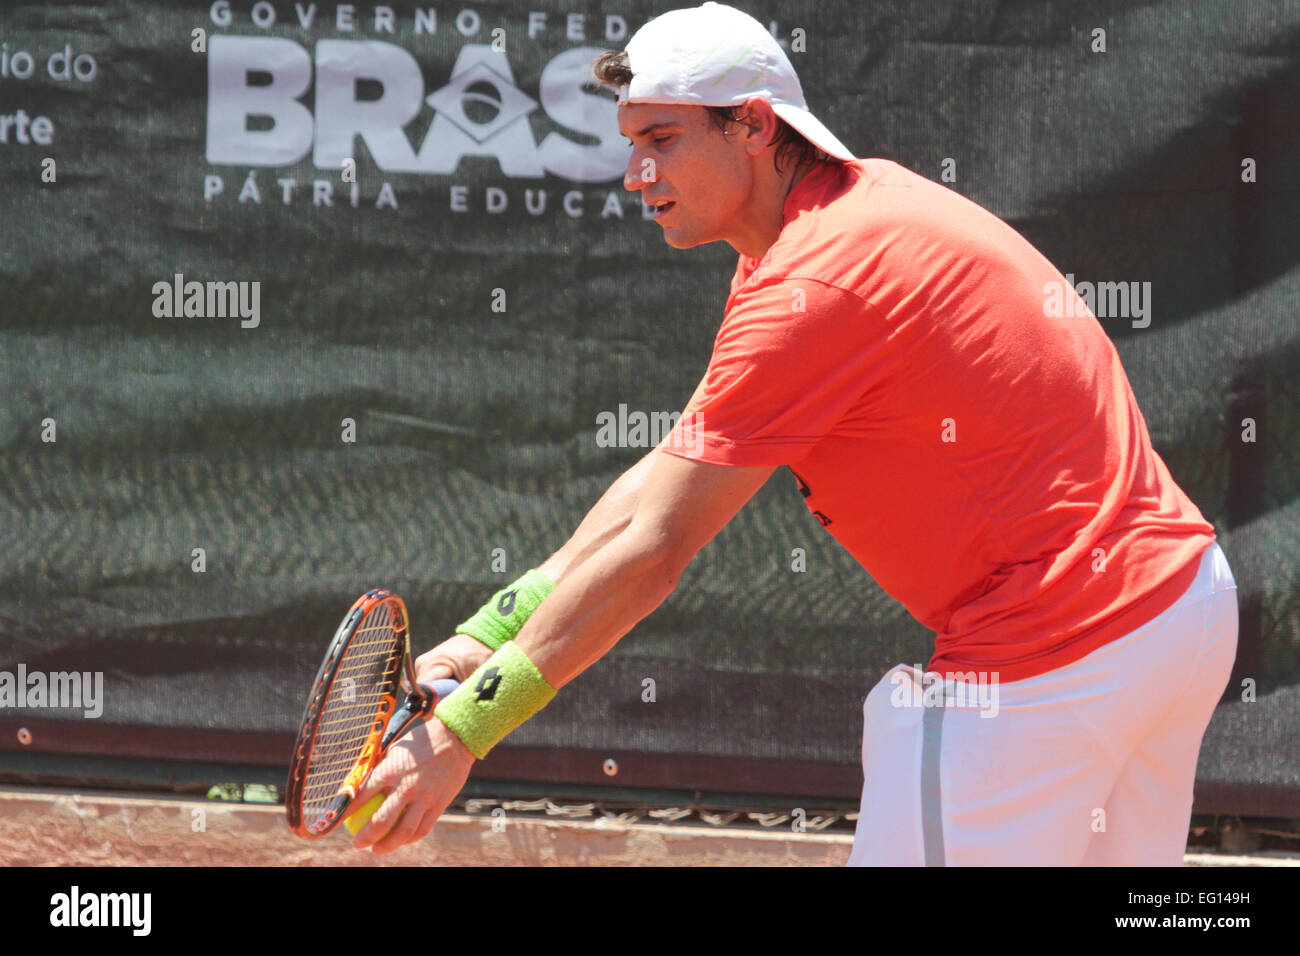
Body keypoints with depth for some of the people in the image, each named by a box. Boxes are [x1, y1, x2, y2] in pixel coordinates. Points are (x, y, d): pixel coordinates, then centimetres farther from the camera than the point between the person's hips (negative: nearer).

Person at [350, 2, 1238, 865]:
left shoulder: (812, 288, -18)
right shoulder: (864, 200, 13)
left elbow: (652, 551, -18)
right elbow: (667, 474, 13)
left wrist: (461, 732, -14)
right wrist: (487, 635, 8)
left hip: (1055, 661, -10)